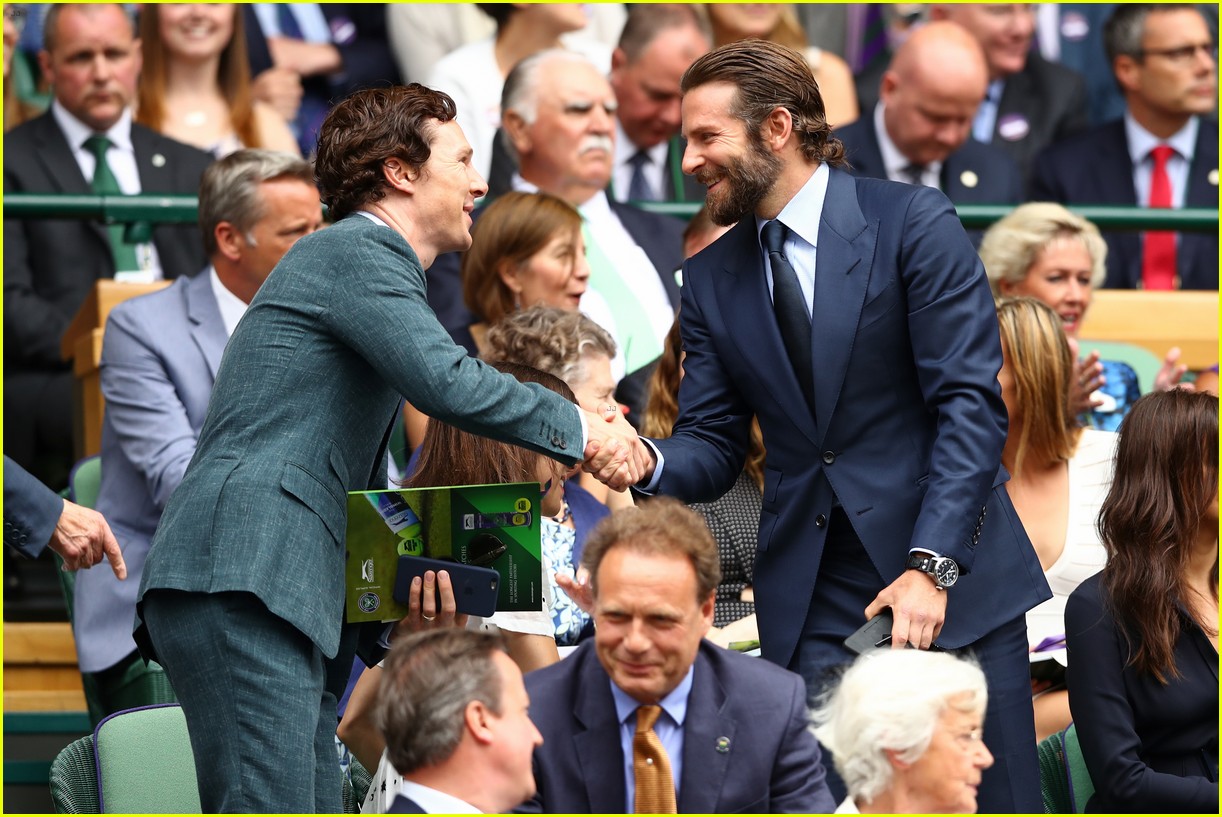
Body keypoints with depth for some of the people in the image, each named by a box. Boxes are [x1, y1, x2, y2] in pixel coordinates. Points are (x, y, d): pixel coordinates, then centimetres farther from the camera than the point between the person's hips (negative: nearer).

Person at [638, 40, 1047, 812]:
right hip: (811, 603, 4)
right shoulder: (712, 278, 10)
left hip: (952, 581, -3)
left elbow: (971, 403, -11)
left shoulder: (914, 224, -6)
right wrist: (649, 462, -14)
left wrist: (931, 567, -19)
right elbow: (714, 444, 10)